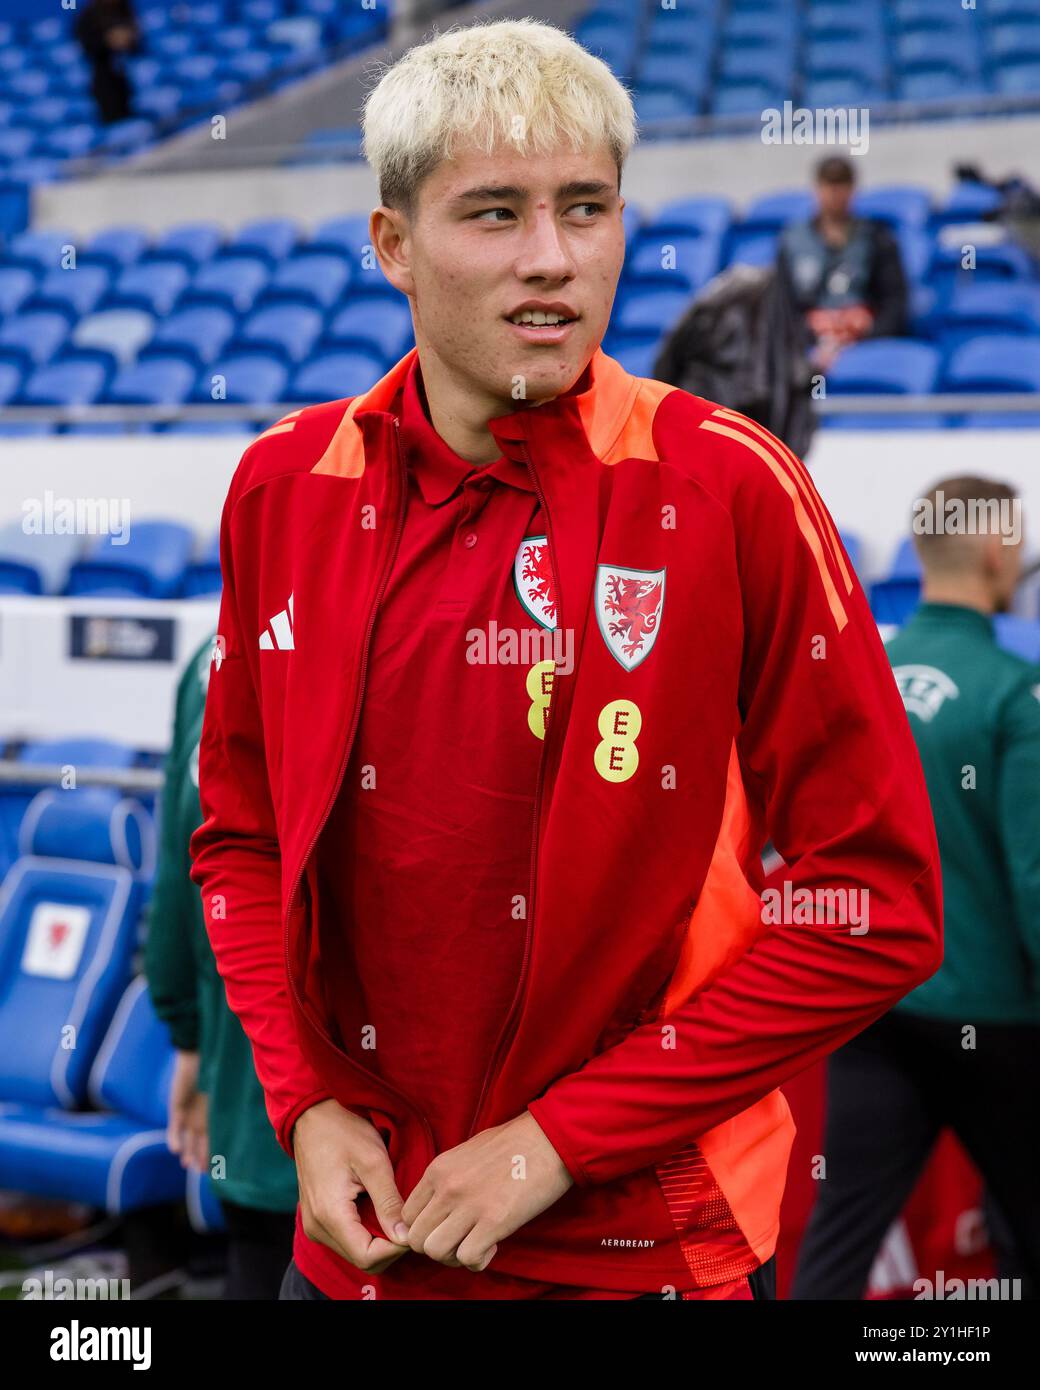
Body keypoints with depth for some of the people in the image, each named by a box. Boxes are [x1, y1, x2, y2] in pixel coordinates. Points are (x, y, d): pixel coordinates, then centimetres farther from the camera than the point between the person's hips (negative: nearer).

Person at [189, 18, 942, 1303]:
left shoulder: (728, 488, -13)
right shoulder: (285, 487, -1)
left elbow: (876, 905, -13)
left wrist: (560, 1140, -13)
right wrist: (308, 1106, -4)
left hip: (644, 1238, -3)